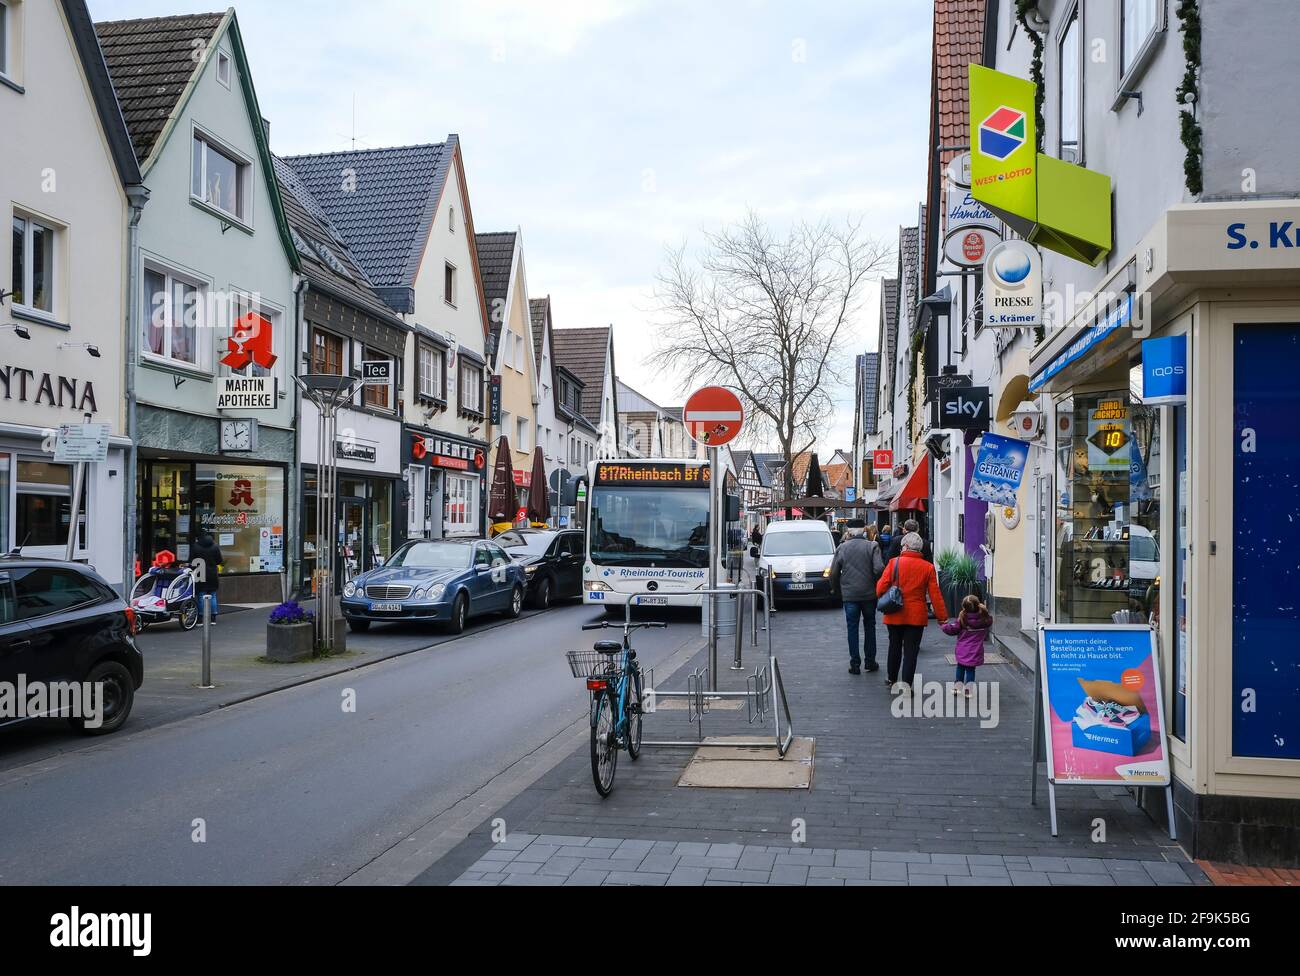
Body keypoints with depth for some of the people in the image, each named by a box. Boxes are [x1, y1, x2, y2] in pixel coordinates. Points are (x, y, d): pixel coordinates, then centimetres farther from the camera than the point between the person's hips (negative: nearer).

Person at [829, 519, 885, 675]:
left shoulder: (842, 548, -1)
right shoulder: (872, 546, -6)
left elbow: (834, 573, -1)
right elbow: (879, 569, -16)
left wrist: (836, 589, 14)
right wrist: (877, 585, 2)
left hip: (849, 594, 0)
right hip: (869, 593, 0)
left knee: (852, 628, 6)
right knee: (870, 626, 14)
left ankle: (855, 664, 6)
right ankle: (870, 661, 16)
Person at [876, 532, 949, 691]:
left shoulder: (894, 562, -6)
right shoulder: (928, 567, -2)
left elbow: (881, 586, -8)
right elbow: (935, 595, -3)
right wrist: (942, 617, 3)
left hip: (894, 614, 1)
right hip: (916, 616, -1)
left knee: (895, 647, 17)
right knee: (911, 651, 3)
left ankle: (891, 679, 31)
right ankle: (906, 684, -3)